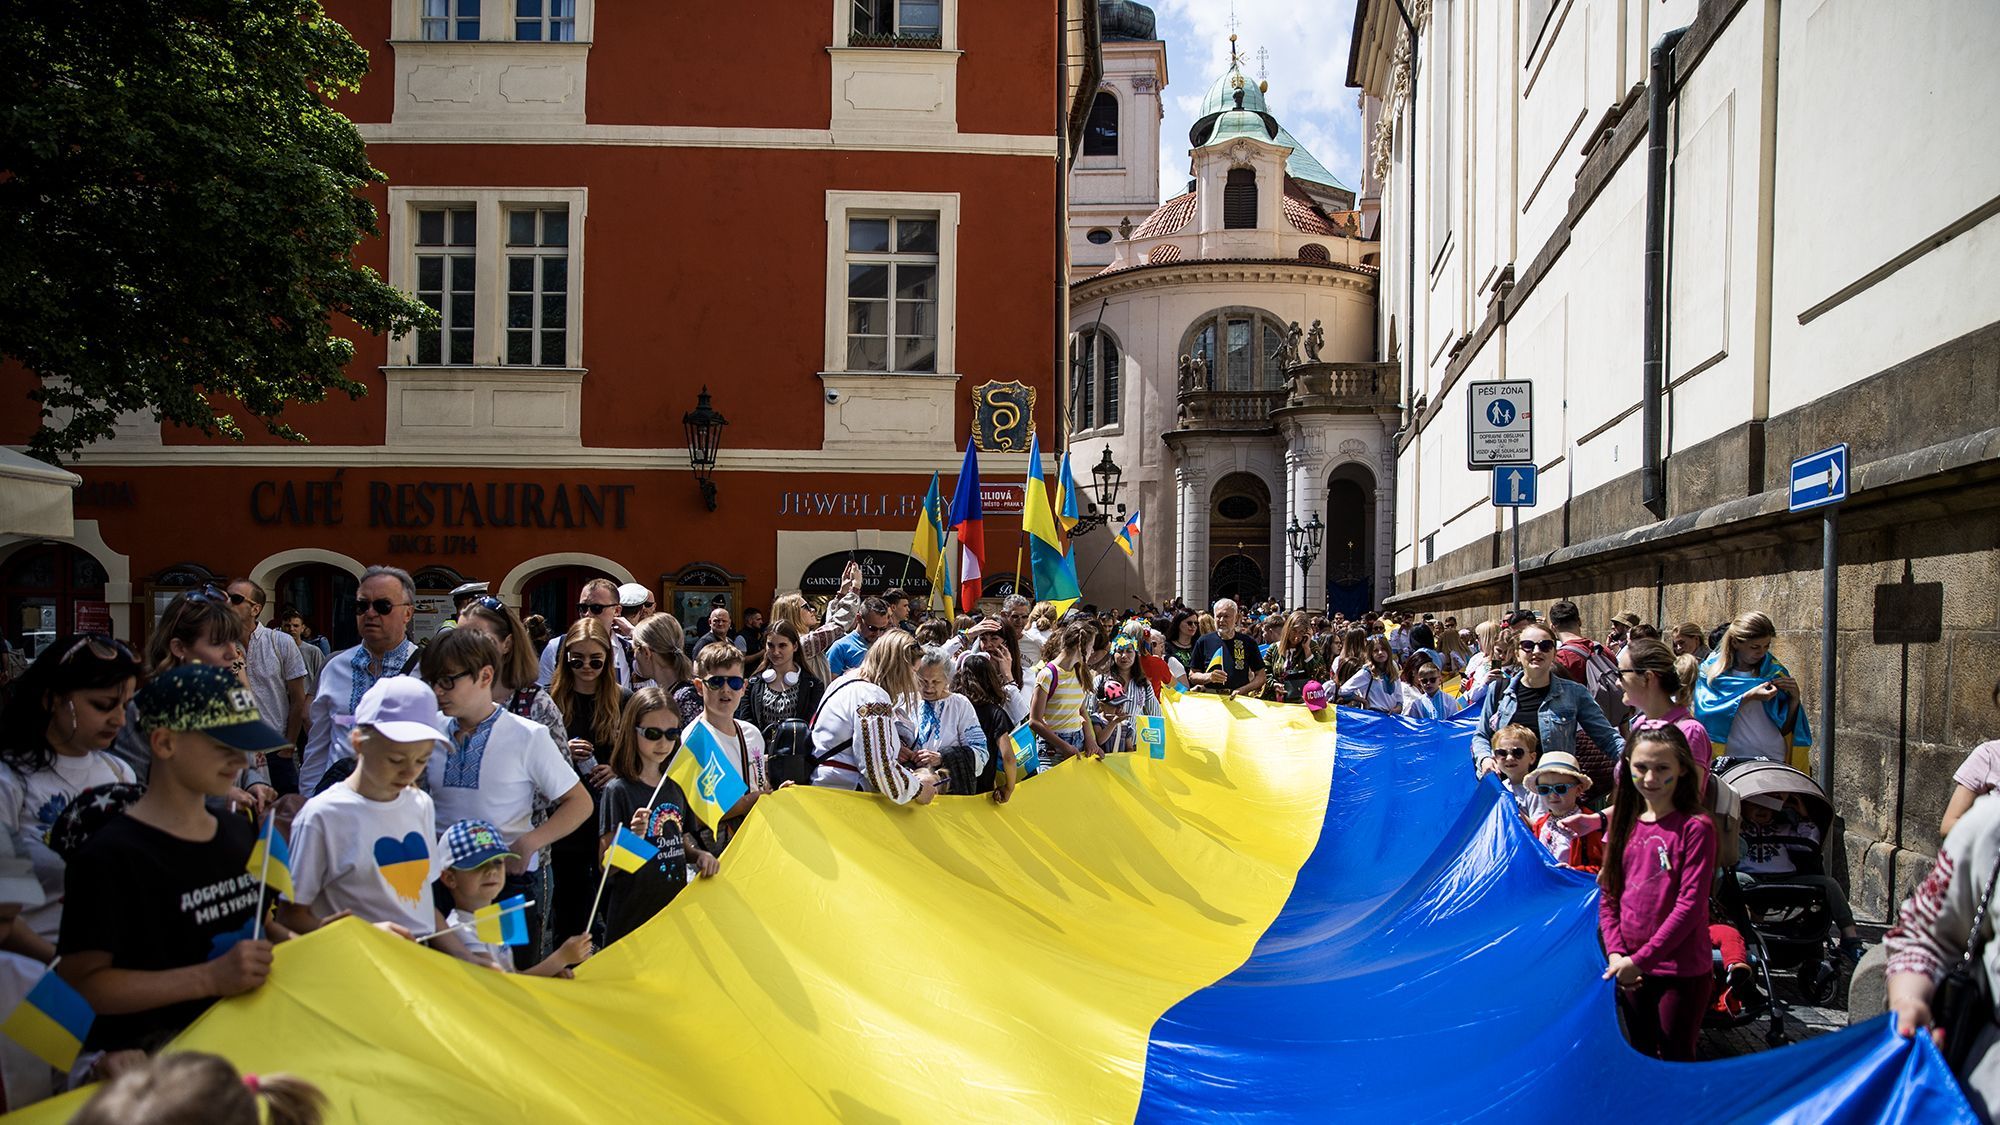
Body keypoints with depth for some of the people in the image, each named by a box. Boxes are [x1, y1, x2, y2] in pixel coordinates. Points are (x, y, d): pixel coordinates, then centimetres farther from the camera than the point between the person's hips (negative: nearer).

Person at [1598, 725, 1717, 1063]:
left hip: (1682, 970, -5)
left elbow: (1690, 905, -16)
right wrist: (1616, 953, -6)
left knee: (1676, 1061, 3)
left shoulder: (1695, 826, -11)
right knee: (1642, 1056, 16)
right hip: (1632, 970, 5)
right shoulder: (1625, 824, 7)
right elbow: (1607, 895, 8)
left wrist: (1641, 959, -17)